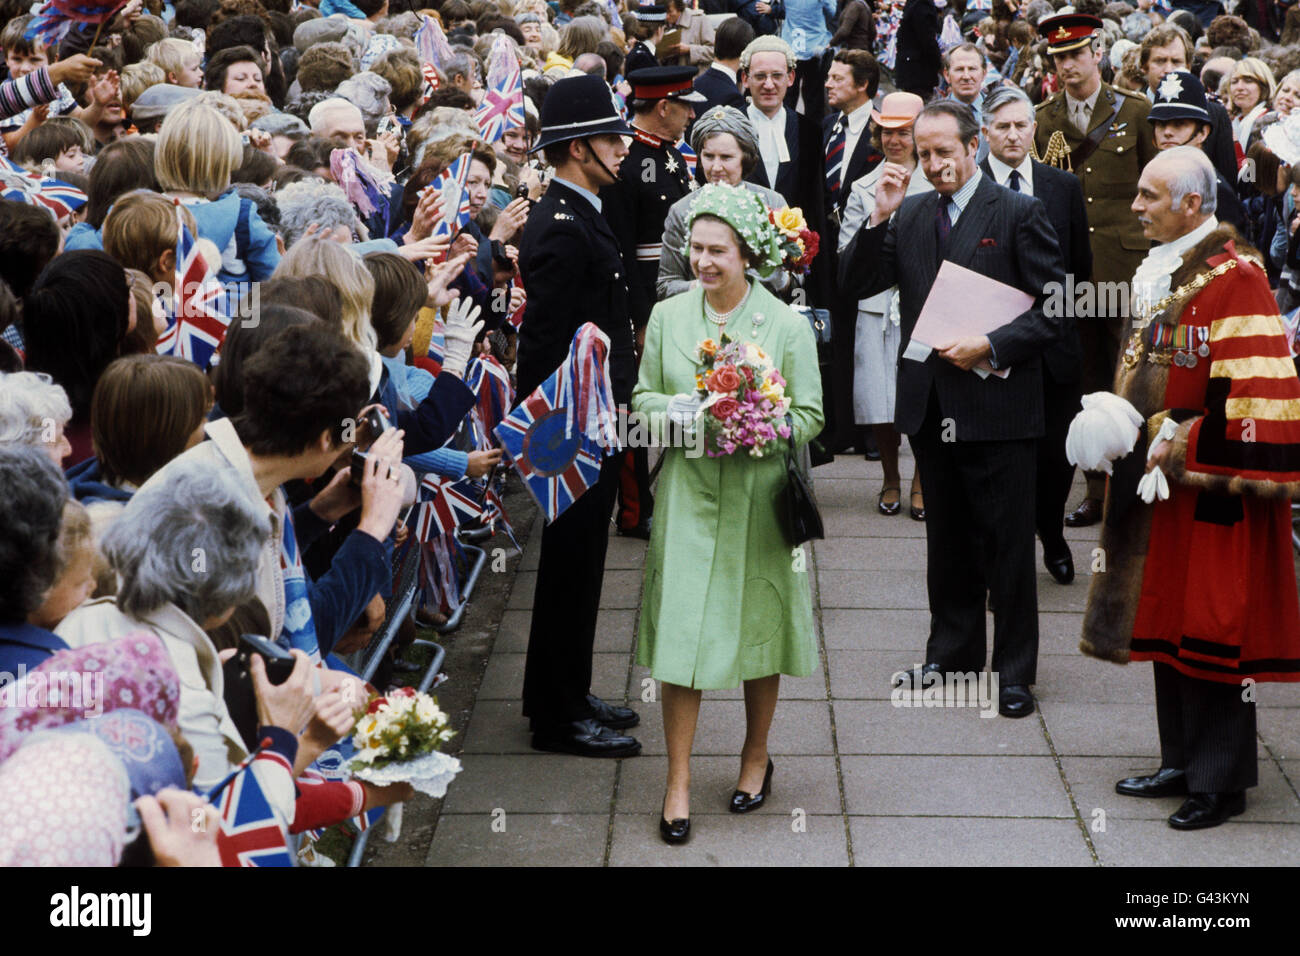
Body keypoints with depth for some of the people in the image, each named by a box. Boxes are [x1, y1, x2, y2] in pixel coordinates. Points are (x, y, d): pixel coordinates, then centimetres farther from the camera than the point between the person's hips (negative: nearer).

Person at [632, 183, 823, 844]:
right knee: (681, 633, -4)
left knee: (757, 630, 11)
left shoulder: (787, 326, -4)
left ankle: (756, 758, 31)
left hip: (758, 498, -1)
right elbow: (642, 398, 9)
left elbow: (809, 416, -2)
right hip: (687, 496, 1)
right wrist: (676, 410, -13)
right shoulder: (667, 316, 4)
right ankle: (678, 782, 4)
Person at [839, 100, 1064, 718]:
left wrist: (991, 347, -18)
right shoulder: (909, 216, 10)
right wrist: (880, 217, -6)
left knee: (1007, 544, 1)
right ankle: (953, 651, 29)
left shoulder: (1019, 214, -5)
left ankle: (1014, 669, 11)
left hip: (996, 405, -5)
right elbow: (855, 285, 5)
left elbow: (1053, 312, -7)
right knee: (946, 539, 16)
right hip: (930, 406, 5)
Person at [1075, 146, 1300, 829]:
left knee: (1211, 629, -1)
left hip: (1210, 488, -9)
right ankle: (1183, 762, 25)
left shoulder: (1234, 278, -16)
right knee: (1167, 618, 14)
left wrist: (1184, 448, -18)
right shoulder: (1160, 272, 11)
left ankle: (1219, 781, 8)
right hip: (1161, 478, 9)